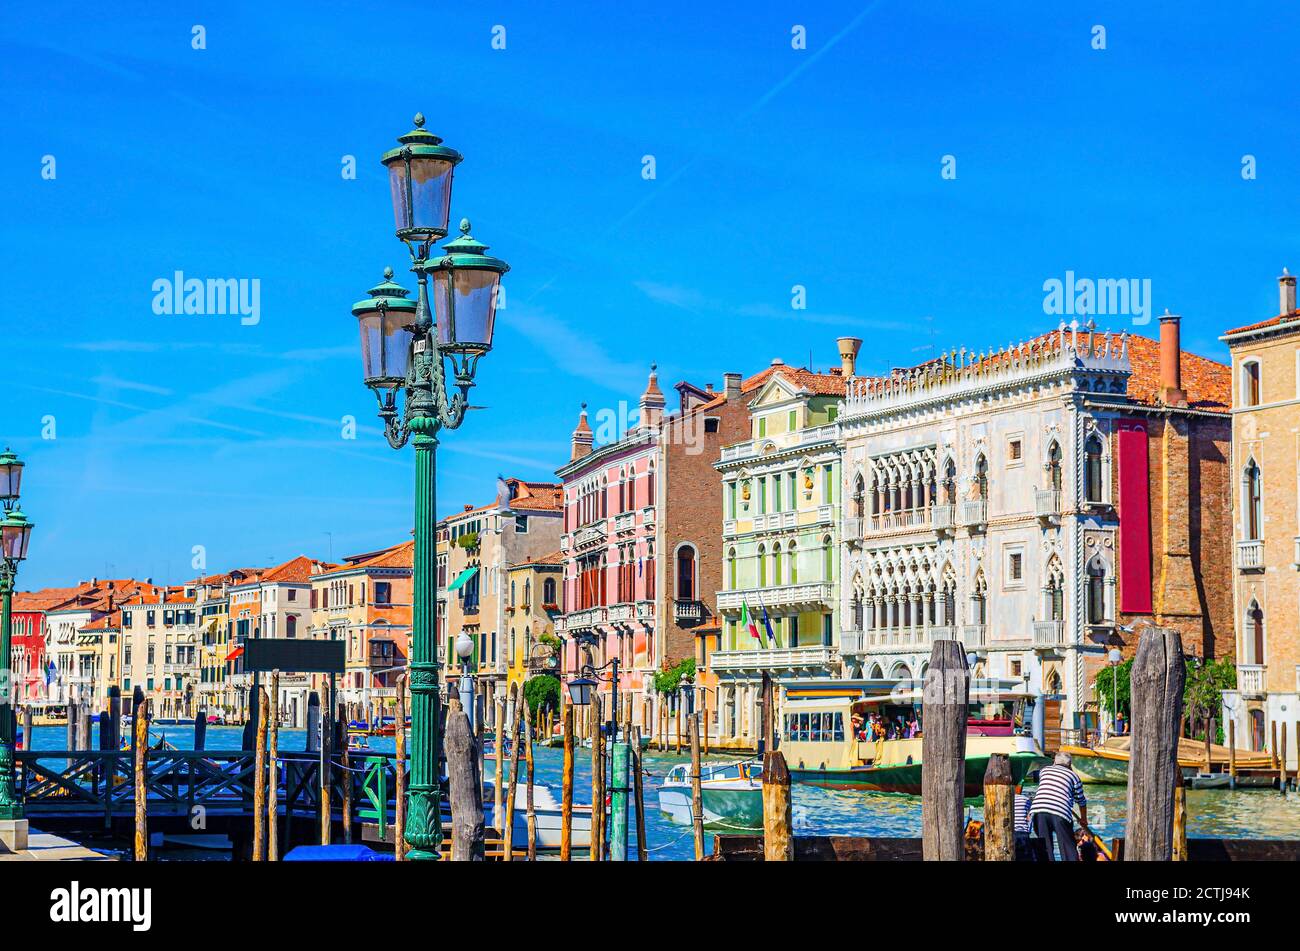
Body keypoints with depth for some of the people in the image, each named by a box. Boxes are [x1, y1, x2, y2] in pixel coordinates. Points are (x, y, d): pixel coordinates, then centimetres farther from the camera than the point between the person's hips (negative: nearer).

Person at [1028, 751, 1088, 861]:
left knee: (1045, 848, 9)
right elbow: (1081, 801, 27)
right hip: (1060, 811, -2)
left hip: (1038, 809, 2)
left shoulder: (1044, 771, 26)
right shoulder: (1072, 775, 19)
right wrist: (1083, 819, 44)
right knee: (1068, 848, 3)